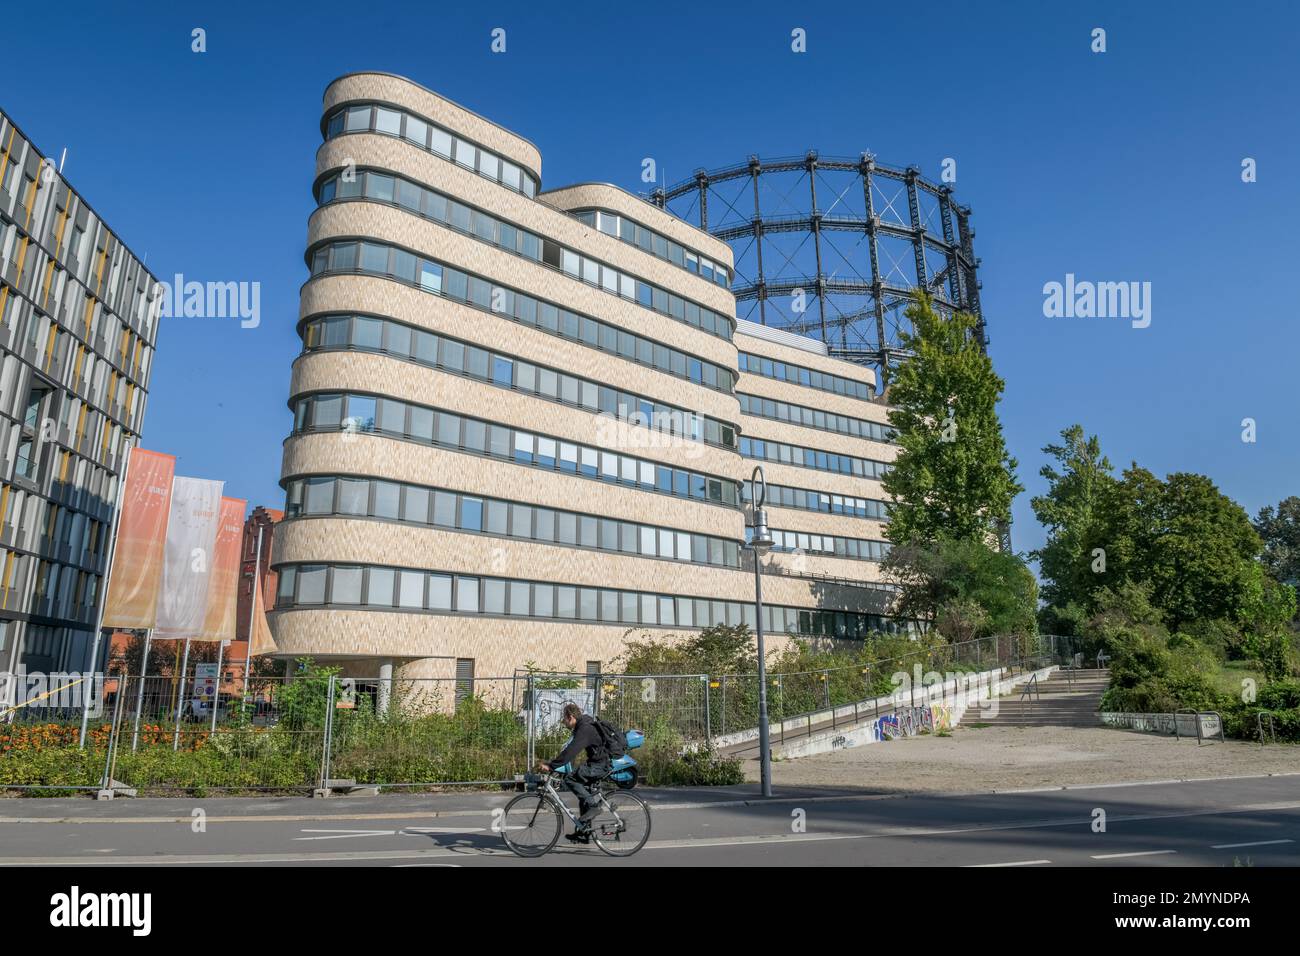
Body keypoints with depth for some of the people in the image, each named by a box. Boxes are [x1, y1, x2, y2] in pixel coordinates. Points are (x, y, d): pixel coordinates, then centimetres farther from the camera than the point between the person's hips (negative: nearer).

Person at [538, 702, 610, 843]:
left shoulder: (585, 729, -20)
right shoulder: (583, 725, 13)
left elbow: (570, 751, -28)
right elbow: (570, 750, 21)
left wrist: (550, 765, -27)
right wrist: (552, 763, 19)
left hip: (601, 764, -11)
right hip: (599, 763, 11)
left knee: (570, 779, -17)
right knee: (584, 795, 13)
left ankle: (593, 805, -12)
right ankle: (584, 833, 19)